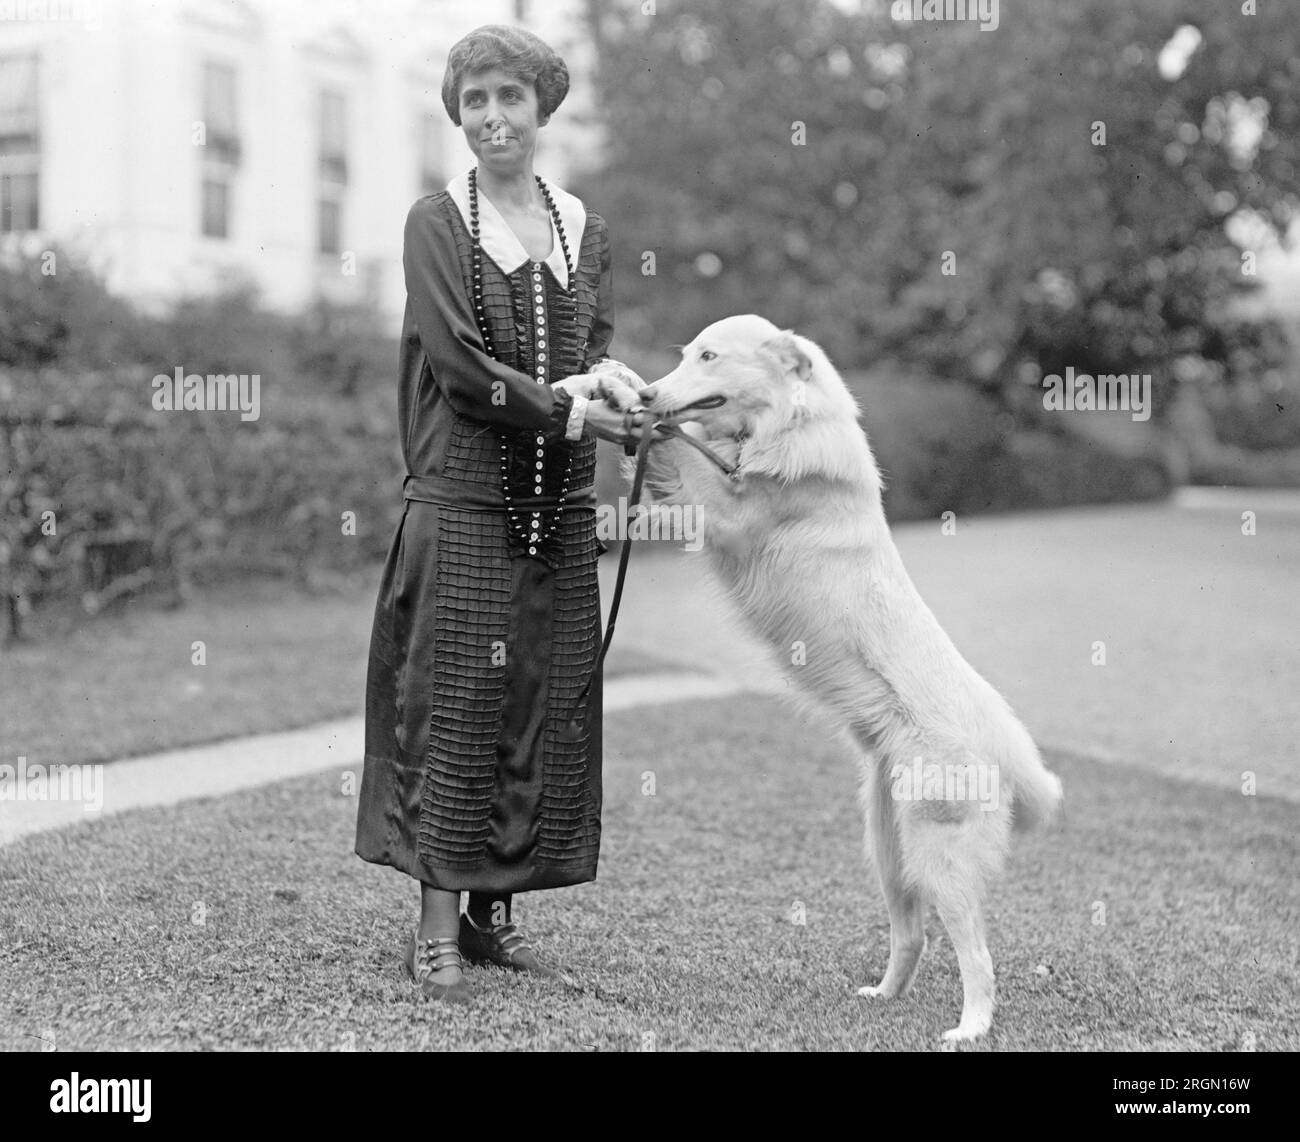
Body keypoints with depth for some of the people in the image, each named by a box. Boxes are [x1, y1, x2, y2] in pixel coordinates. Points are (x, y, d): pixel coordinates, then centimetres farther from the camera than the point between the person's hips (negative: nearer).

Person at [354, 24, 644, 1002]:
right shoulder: (438, 222, 0)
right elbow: (457, 359, -9)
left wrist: (603, 378, -13)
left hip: (561, 512, 5)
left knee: (547, 706, 5)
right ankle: (437, 927, 4)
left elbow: (599, 344, 10)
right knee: (456, 702, -4)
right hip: (465, 500, -4)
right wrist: (565, 407, -15)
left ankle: (497, 908, 16)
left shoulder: (582, 226, 13)